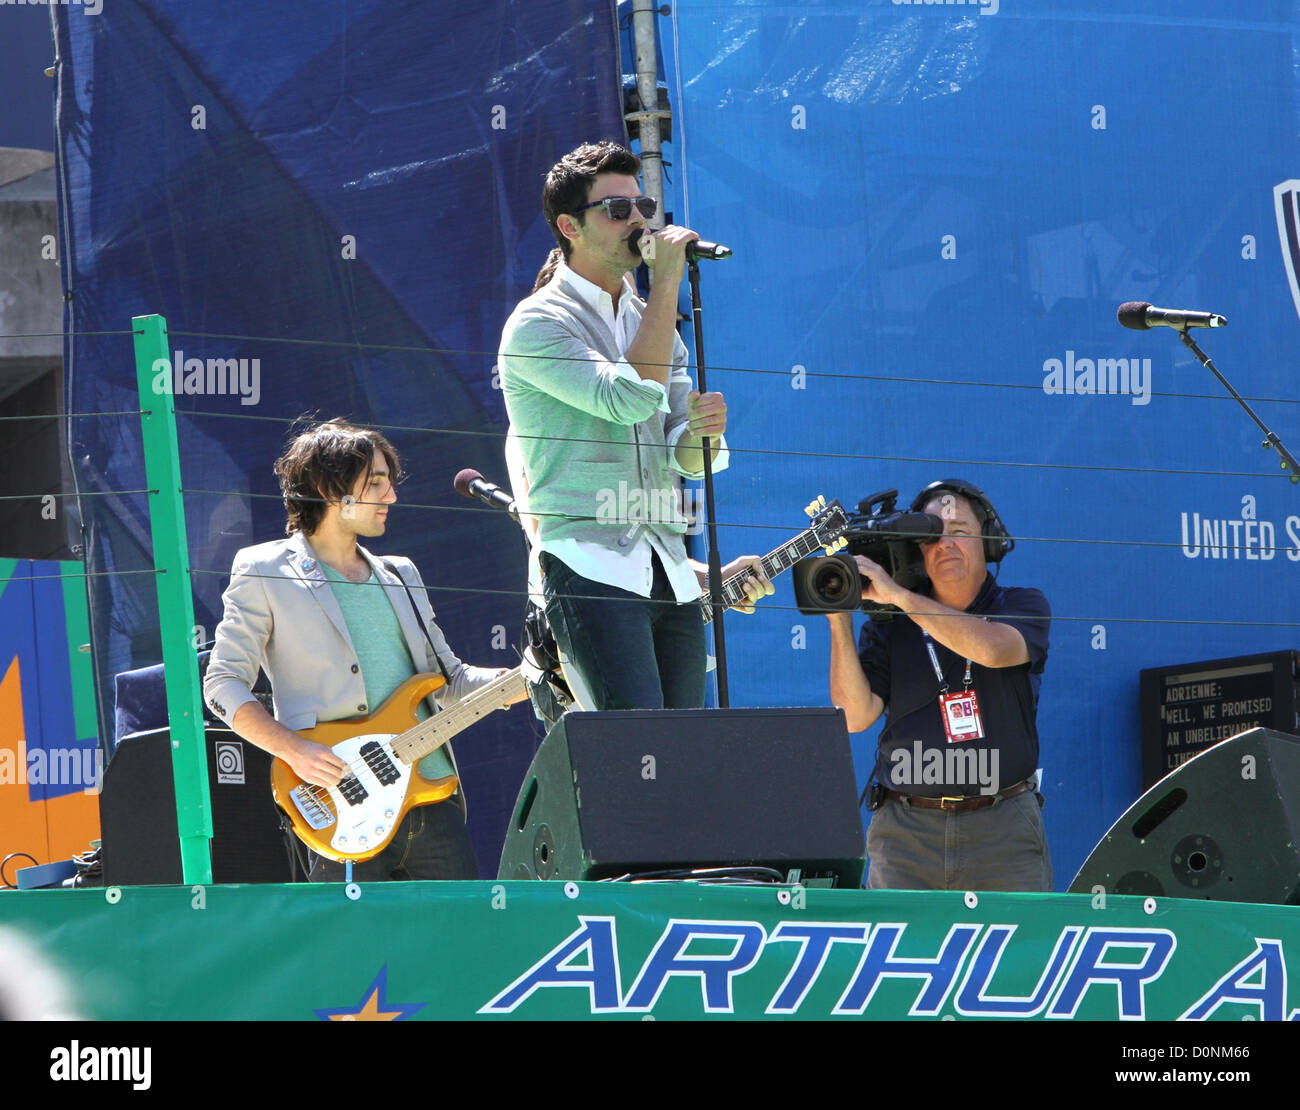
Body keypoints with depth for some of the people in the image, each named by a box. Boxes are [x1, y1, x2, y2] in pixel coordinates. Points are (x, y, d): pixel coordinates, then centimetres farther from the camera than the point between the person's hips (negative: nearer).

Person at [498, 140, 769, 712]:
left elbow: (686, 460, 15)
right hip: (591, 570, -7)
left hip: (669, 573, 7)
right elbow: (632, 398, -19)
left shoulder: (652, 320, 19)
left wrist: (701, 434, -9)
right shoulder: (538, 324, -4)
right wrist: (667, 284, -12)